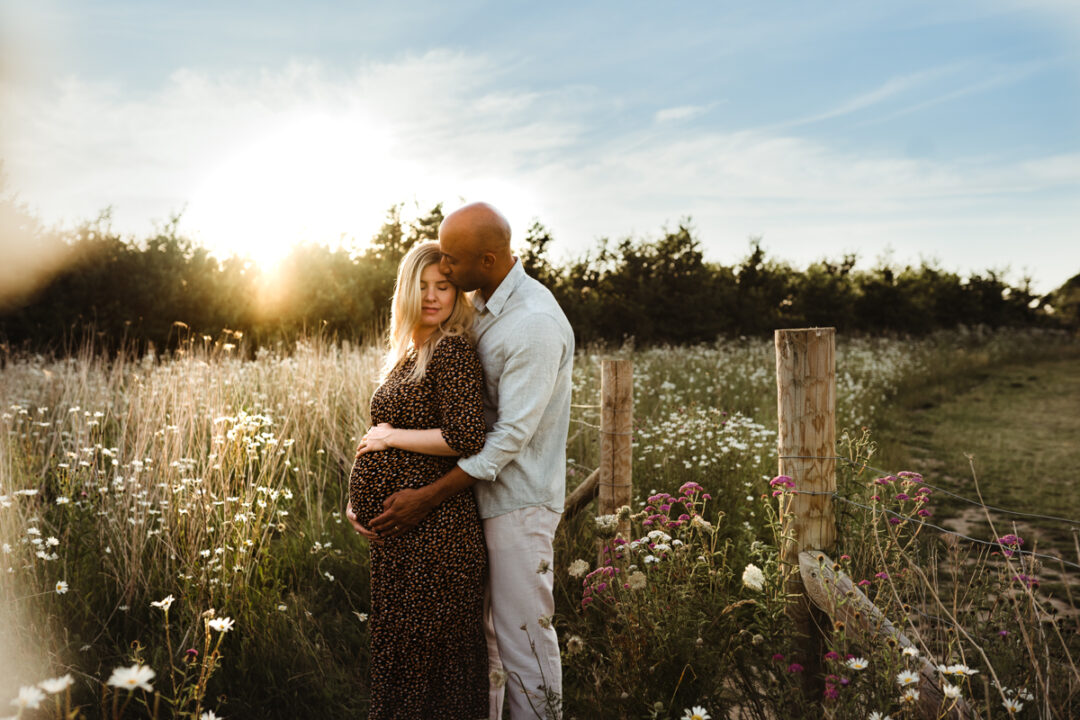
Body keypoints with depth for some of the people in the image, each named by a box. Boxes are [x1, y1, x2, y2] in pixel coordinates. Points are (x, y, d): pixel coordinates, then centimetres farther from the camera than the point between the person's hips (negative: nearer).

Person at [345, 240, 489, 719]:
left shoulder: (453, 351, -13)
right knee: (397, 642, 18)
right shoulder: (407, 355, 14)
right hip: (395, 526, 9)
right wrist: (358, 497, 11)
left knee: (426, 650, 2)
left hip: (434, 527, -9)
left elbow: (464, 439, -23)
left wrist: (390, 436, -12)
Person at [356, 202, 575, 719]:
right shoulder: (478, 304, 7)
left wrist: (428, 498, -20)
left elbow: (511, 435, -22)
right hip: (478, 493, 8)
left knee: (523, 639, 3)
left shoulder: (535, 324, -21)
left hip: (517, 502, -8)